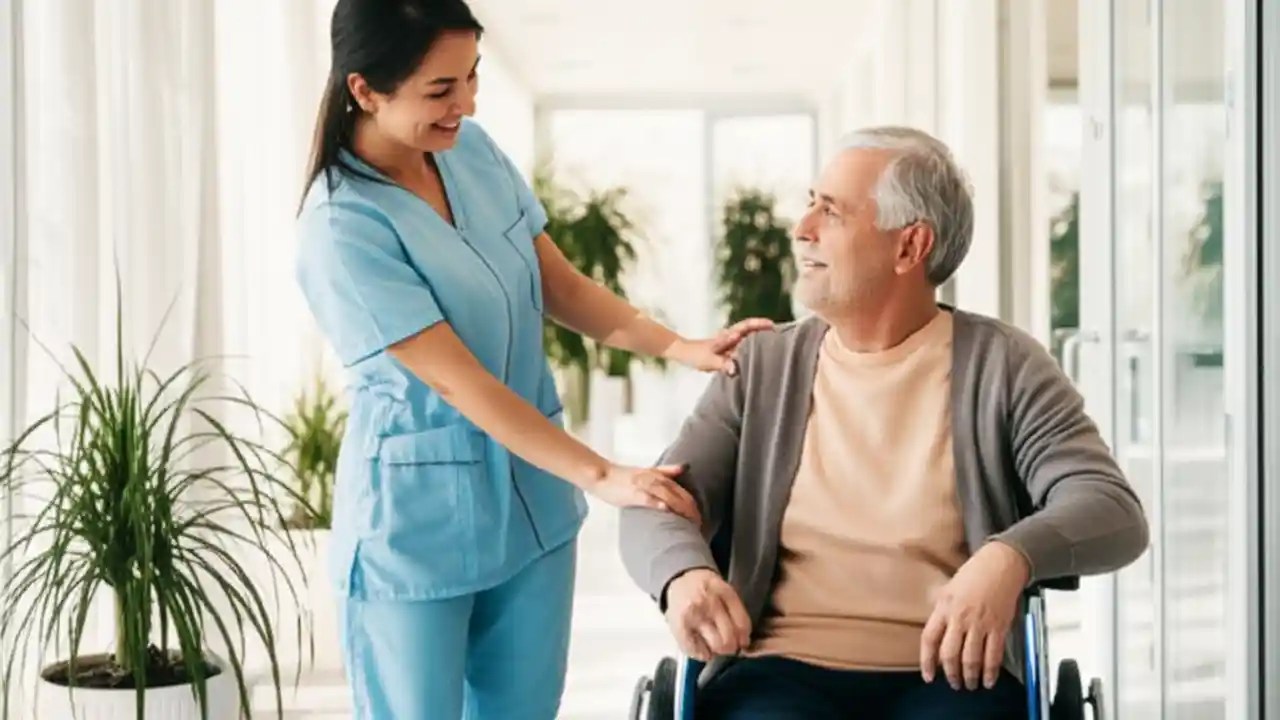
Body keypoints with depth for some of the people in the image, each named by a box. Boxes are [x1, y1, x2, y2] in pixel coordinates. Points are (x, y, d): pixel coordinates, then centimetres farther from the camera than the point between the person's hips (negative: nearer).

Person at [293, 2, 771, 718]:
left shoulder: (472, 149, -1)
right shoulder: (343, 227, -21)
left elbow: (560, 285, 7)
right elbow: (460, 383, -23)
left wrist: (682, 348, -5)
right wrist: (603, 476, -23)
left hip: (532, 498, 6)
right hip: (420, 523, -6)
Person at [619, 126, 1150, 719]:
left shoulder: (1001, 365, 5)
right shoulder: (762, 367, 13)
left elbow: (1112, 512, -4)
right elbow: (658, 504, 6)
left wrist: (1011, 557, -26)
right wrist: (683, 573, -18)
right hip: (783, 671, 1)